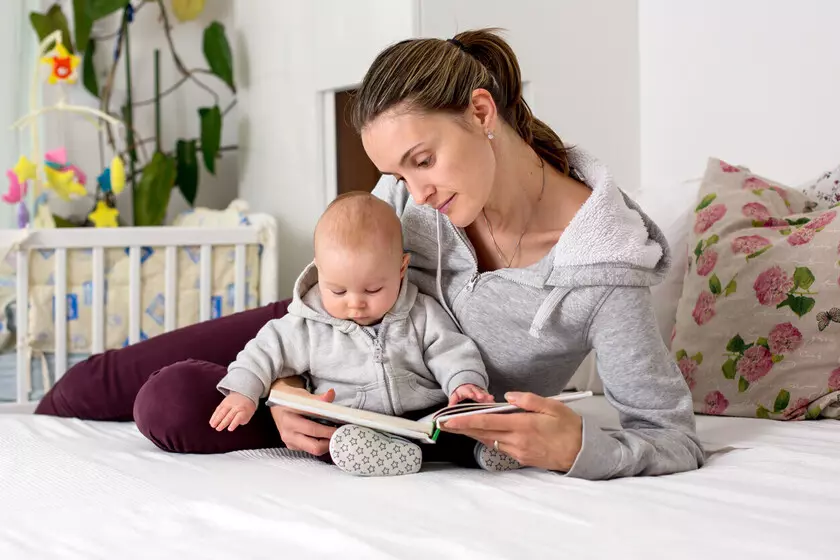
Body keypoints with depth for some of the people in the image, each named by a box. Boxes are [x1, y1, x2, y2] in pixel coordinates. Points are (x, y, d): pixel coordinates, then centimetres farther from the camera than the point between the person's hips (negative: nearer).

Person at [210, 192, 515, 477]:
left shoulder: (422, 315, 6)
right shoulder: (307, 325, 6)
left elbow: (450, 351, 7)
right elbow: (268, 350, 13)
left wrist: (465, 382, -14)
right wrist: (243, 392, -1)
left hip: (428, 418, 2)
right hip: (347, 425, -2)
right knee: (344, 443, -37)